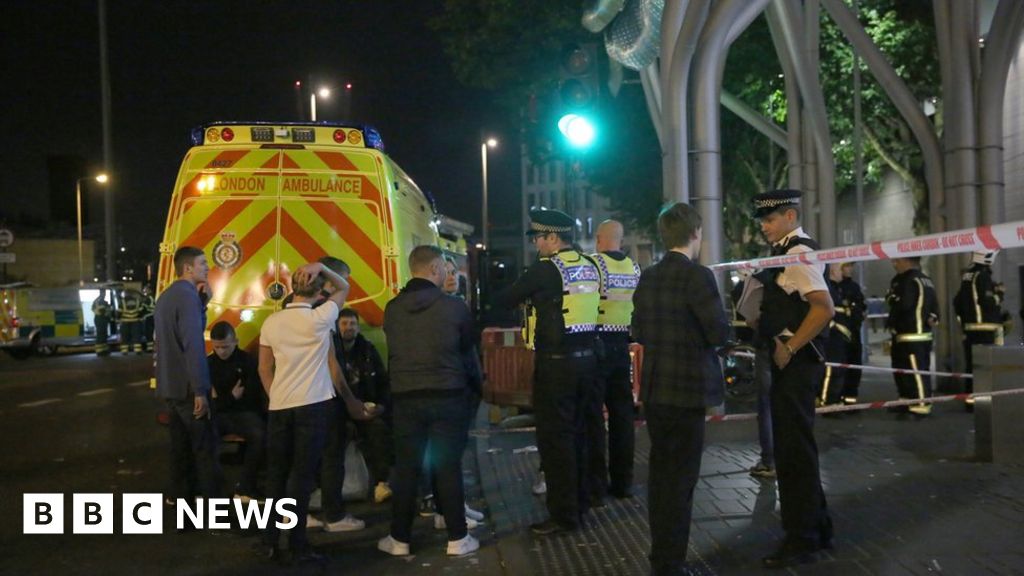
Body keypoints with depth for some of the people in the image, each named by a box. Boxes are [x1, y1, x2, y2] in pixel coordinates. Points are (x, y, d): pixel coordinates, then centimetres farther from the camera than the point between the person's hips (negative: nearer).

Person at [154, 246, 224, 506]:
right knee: (206, 446, -3)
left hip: (170, 385, 9)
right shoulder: (188, 295, -16)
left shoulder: (166, 296, 15)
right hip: (188, 386, -9)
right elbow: (193, 344, -23)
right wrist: (200, 390, -23)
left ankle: (182, 499, 21)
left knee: (181, 445, 14)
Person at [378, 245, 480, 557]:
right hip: (447, 396, -2)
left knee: (406, 468, 9)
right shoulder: (454, 306, -9)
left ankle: (400, 539, 18)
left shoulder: (392, 309, -1)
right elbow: (467, 347, 7)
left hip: (405, 397, 2)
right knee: (449, 467, 5)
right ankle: (457, 538, 11)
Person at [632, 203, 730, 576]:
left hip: (654, 388, 7)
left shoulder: (647, 278, 6)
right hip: (687, 389, -7)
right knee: (680, 478, 2)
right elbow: (720, 334, -16)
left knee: (660, 473, 16)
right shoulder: (697, 276, -15)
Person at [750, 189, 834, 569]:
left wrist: (789, 349, -21)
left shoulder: (799, 252, -15)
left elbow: (824, 308, -25)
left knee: (794, 450, -2)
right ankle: (817, 528, 31)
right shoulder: (785, 253, 14)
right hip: (787, 362, 10)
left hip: (795, 363, -10)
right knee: (794, 447, 18)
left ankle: (801, 541, 10)